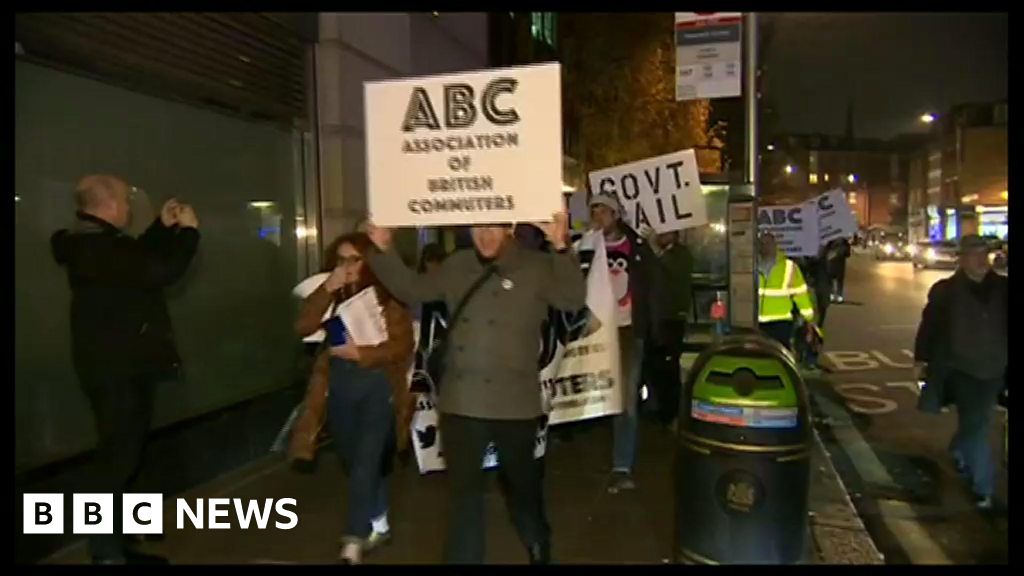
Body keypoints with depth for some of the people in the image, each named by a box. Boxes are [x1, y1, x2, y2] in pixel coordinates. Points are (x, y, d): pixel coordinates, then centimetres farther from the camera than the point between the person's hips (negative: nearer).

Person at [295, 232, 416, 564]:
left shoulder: (387, 295, -6)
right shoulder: (333, 296, 8)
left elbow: (402, 345, -12)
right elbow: (303, 327, -7)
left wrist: (362, 353, -23)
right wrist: (327, 289, -15)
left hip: (378, 386, -5)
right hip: (340, 385, 6)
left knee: (365, 462, -11)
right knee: (355, 462, 16)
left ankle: (353, 542, -7)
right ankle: (378, 525, 34)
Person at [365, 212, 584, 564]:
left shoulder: (535, 267, -6)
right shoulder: (457, 266, 6)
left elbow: (573, 300, -19)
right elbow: (412, 290, 14)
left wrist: (561, 248, -33)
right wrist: (384, 250, 1)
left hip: (514, 403, -2)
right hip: (461, 402, 3)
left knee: (523, 487, 19)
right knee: (463, 491, 12)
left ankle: (539, 552, 44)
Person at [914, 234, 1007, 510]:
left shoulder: (1002, 288, 1)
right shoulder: (946, 290, -6)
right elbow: (929, 325, -3)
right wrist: (921, 359, -4)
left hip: (993, 369, 4)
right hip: (961, 369, -3)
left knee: (975, 422, 18)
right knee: (976, 426, -5)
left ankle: (958, 451, 49)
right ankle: (983, 487, 4)